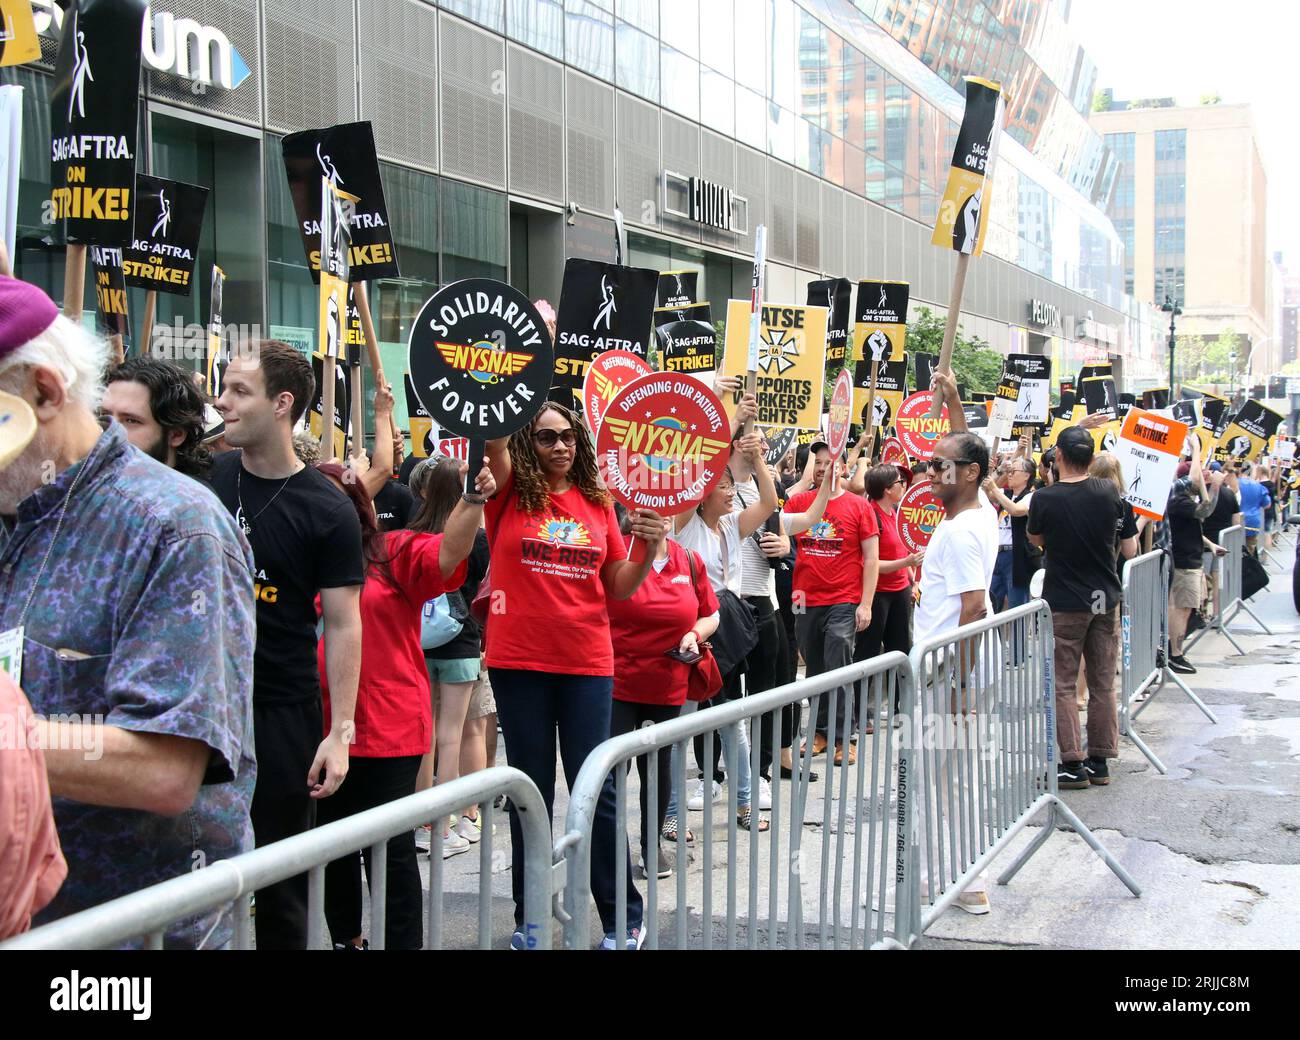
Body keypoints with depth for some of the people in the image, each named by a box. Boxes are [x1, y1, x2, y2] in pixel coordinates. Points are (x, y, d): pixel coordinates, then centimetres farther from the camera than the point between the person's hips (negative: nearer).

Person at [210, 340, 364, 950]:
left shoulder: (326, 511, -9)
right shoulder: (204, 475, 2)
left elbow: (343, 626, -9)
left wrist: (340, 732, -14)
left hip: (283, 711, -4)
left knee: (281, 870, 6)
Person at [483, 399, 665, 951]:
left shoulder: (597, 502, 7)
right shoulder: (511, 493, 1)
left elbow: (619, 588, 8)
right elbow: (494, 440, -20)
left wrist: (648, 550, -10)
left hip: (587, 662, 1)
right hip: (519, 661, -1)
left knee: (596, 788, 2)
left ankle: (624, 918, 15)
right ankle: (529, 917, 22)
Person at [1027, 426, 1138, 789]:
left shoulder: (1044, 499, -13)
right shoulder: (1111, 493, -4)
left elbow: (1035, 539, 8)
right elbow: (1130, 551, 1)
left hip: (1064, 603, -4)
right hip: (1106, 599, 4)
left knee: (1063, 685, 4)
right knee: (1103, 684, 11)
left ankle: (1073, 764, 2)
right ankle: (1100, 762, 17)